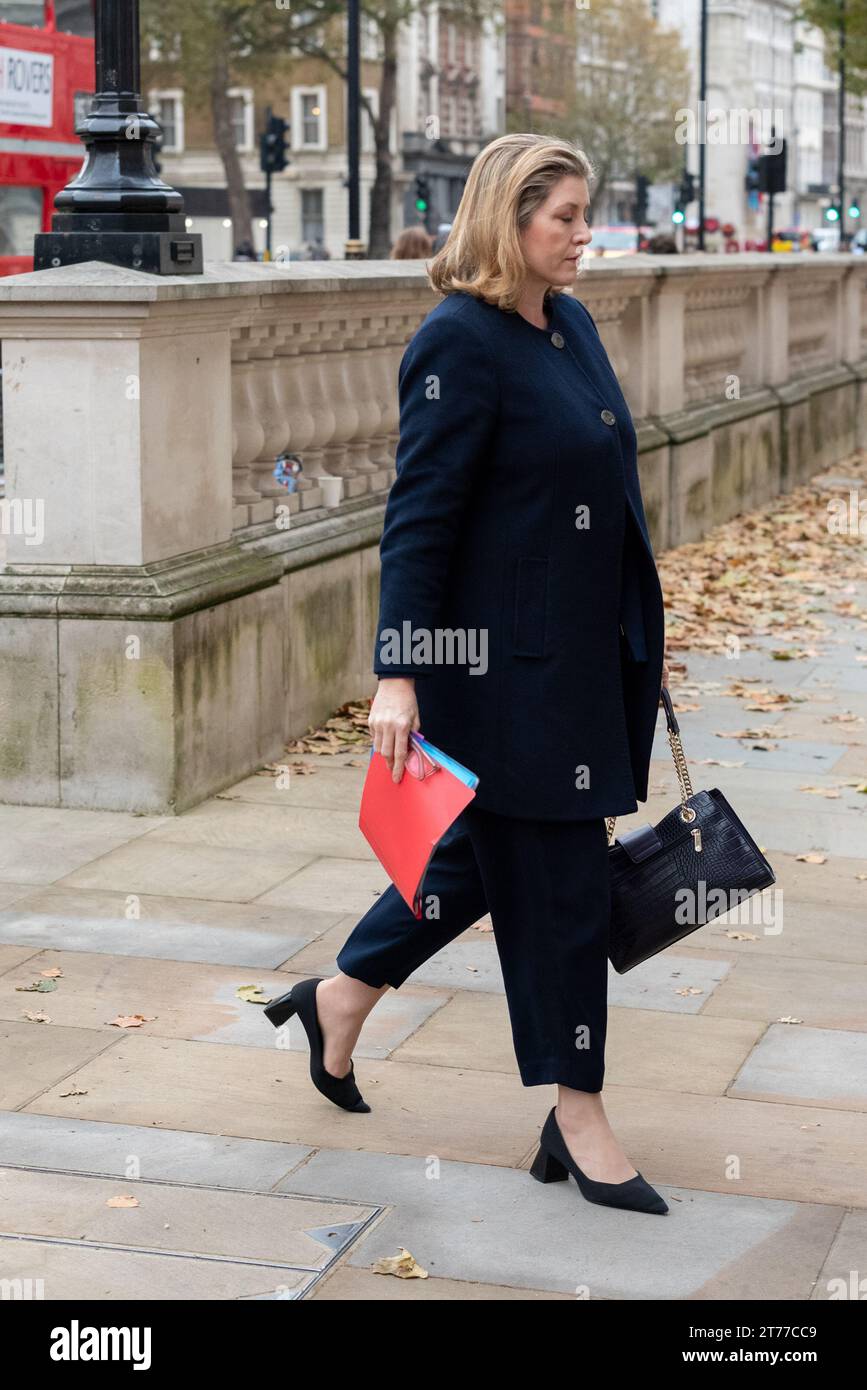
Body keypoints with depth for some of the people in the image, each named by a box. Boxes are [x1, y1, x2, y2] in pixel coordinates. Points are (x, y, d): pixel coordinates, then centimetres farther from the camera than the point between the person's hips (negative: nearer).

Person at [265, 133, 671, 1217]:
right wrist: (397, 674, -23)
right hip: (504, 661, -9)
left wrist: (640, 640, 20)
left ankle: (343, 995, 38)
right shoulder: (459, 344, -16)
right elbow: (418, 517, -19)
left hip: (584, 654, 9)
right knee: (555, 880, 0)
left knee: (490, 847, 19)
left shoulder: (573, 325, 10)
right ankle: (577, 1118, 14)